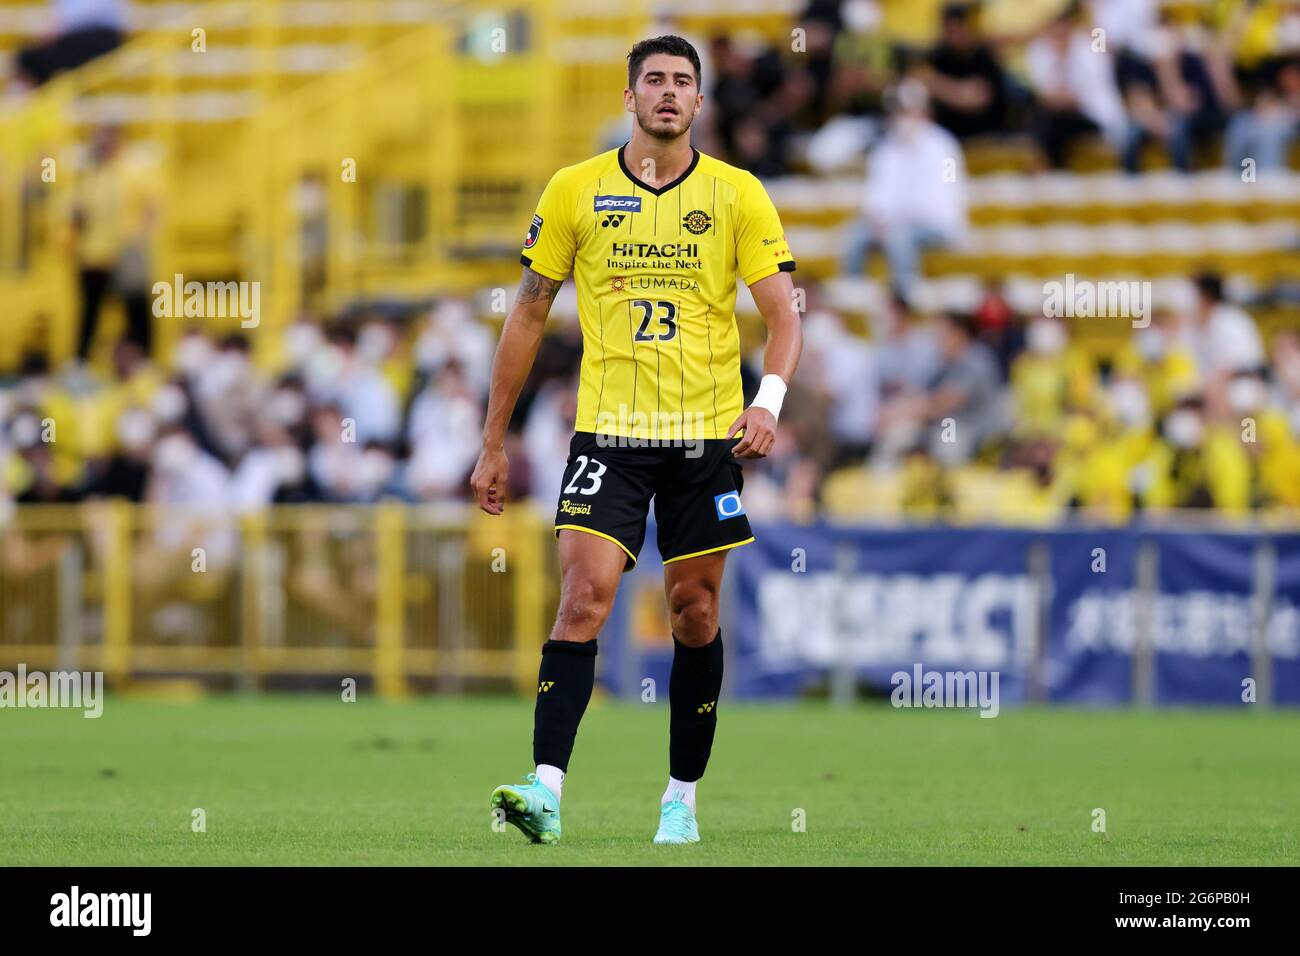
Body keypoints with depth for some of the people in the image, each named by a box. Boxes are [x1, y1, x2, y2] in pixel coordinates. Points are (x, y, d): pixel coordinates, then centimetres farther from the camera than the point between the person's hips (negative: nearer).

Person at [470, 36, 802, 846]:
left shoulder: (738, 194, 1)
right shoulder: (577, 190, 3)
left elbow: (783, 315, -1)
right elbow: (530, 312, 9)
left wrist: (769, 400, -21)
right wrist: (494, 442, 7)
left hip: (707, 435, 1)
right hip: (608, 431, -1)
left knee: (696, 614, 6)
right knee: (585, 596, -15)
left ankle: (683, 800, 17)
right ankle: (547, 790, -21)